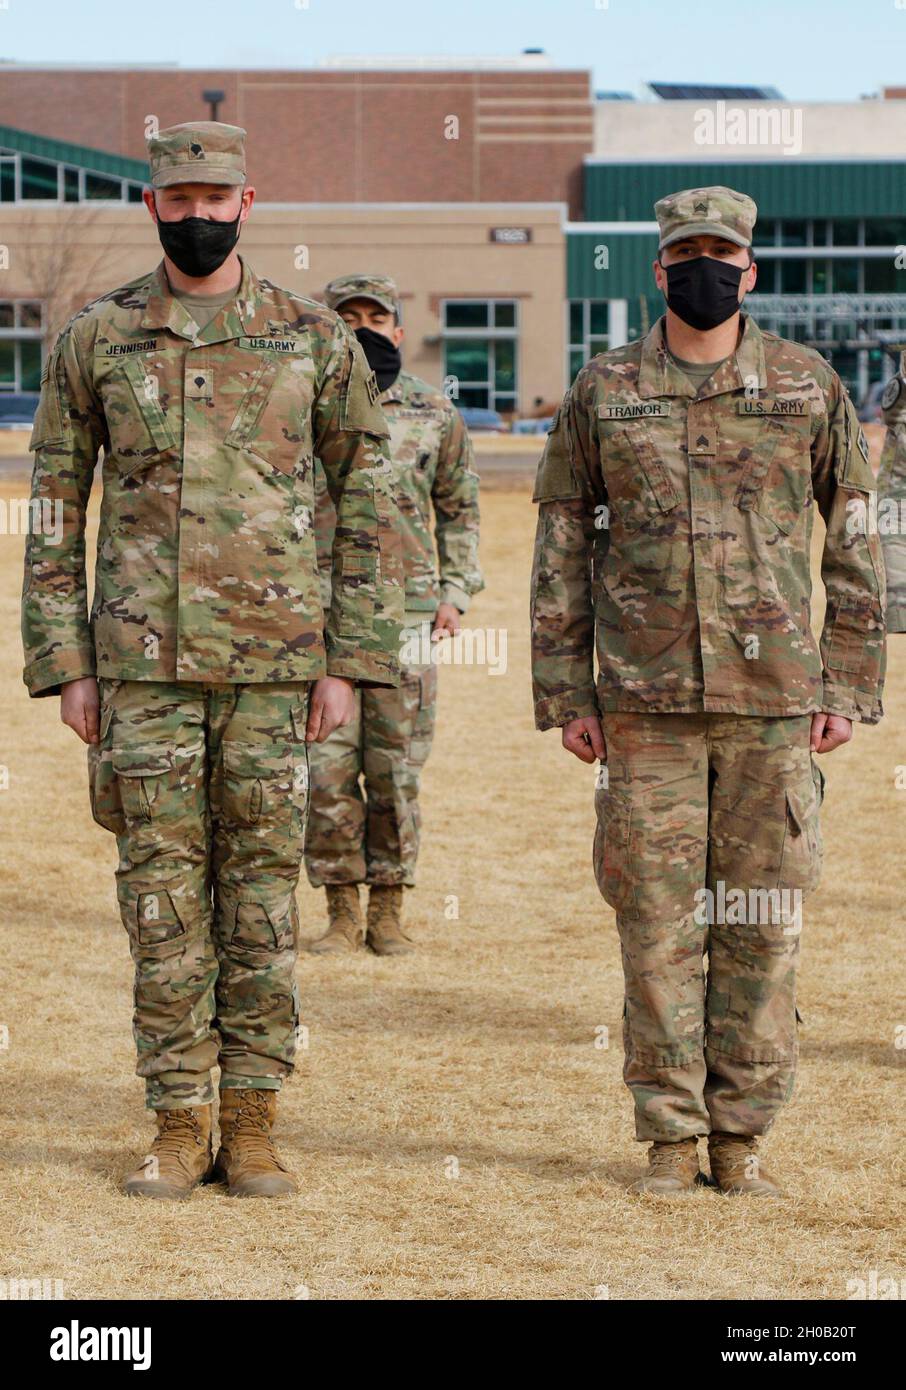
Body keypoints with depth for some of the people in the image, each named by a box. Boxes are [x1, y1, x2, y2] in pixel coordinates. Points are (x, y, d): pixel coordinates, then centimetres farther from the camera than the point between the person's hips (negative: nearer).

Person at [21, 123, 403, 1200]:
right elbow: (54, 507, 7)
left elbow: (367, 505, 4)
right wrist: (63, 665, 1)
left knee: (261, 890, 3)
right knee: (161, 892, 2)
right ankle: (179, 1128, 9)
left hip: (273, 660, 0)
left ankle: (252, 1123, 10)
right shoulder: (95, 341, 4)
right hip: (142, 663, 1)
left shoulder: (314, 340, 3)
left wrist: (349, 664, -2)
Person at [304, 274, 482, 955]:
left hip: (405, 613, 0)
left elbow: (460, 508, 16)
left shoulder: (435, 413, 8)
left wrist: (456, 591, 6)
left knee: (396, 770, 2)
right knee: (327, 770, -2)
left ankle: (389, 912, 11)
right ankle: (342, 913, 7)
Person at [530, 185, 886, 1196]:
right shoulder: (601, 394, 6)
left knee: (761, 924, 2)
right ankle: (669, 1136, 10)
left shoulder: (810, 389, 6)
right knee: (656, 923, 1)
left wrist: (848, 685, 3)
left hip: (775, 699, 0)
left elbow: (856, 545, 9)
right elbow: (560, 552, 9)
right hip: (645, 703, 0)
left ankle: (742, 1134, 11)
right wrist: (564, 693, 3)